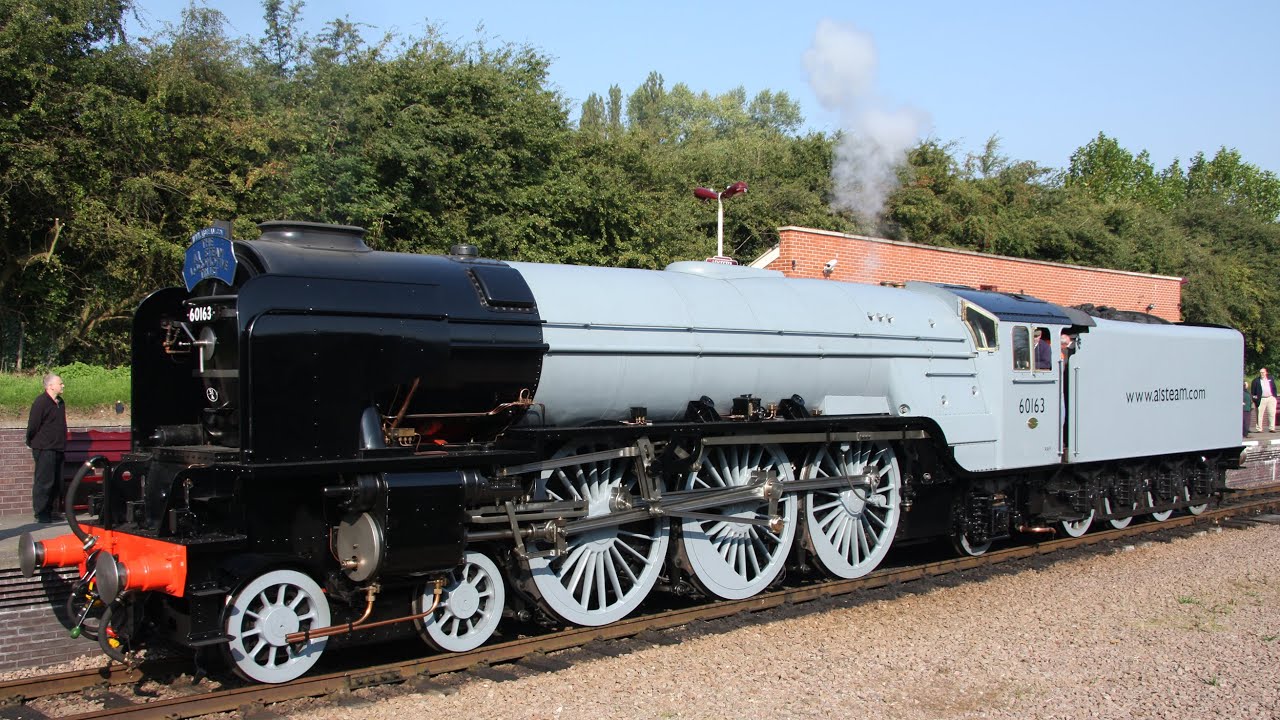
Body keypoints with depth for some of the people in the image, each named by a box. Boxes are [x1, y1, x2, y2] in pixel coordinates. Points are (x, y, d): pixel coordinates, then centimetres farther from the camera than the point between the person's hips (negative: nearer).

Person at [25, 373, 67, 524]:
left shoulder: (60, 402, 15)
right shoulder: (41, 402, -12)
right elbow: (33, 425, -11)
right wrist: (31, 443, -2)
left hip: (58, 449, 8)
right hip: (44, 449, -8)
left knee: (56, 482, 11)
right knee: (44, 482, -6)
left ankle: (48, 512, 19)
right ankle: (41, 514, -1)